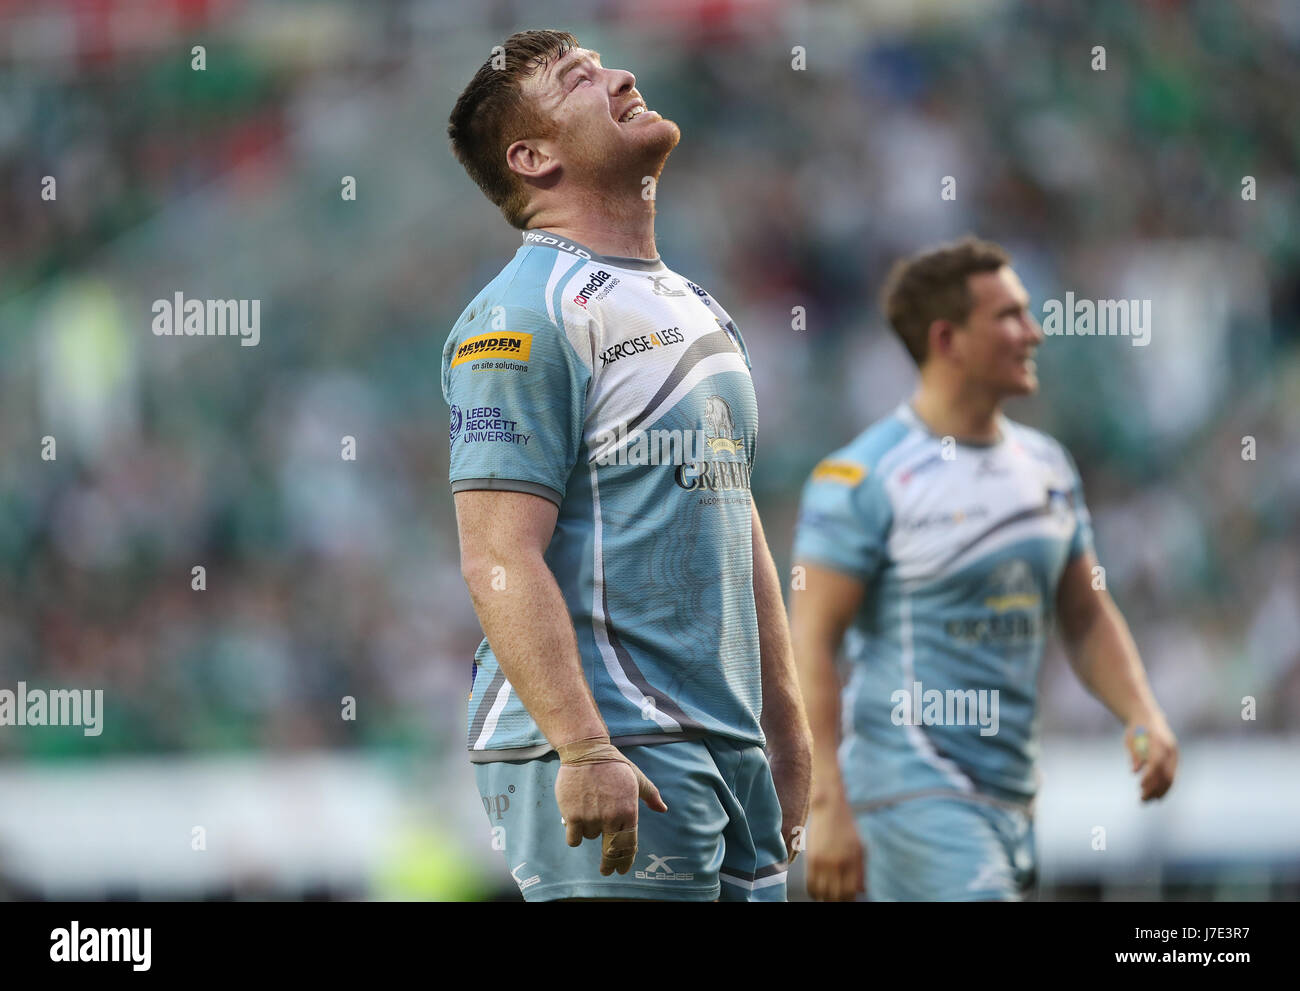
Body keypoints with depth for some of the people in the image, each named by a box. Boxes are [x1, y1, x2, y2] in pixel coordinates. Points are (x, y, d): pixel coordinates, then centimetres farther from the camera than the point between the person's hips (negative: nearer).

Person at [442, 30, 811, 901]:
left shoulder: (701, 311, 20)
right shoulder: (524, 316, -8)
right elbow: (500, 559, -16)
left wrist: (789, 732, 21)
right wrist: (582, 749, -24)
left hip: (730, 755, 8)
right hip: (609, 761, -8)